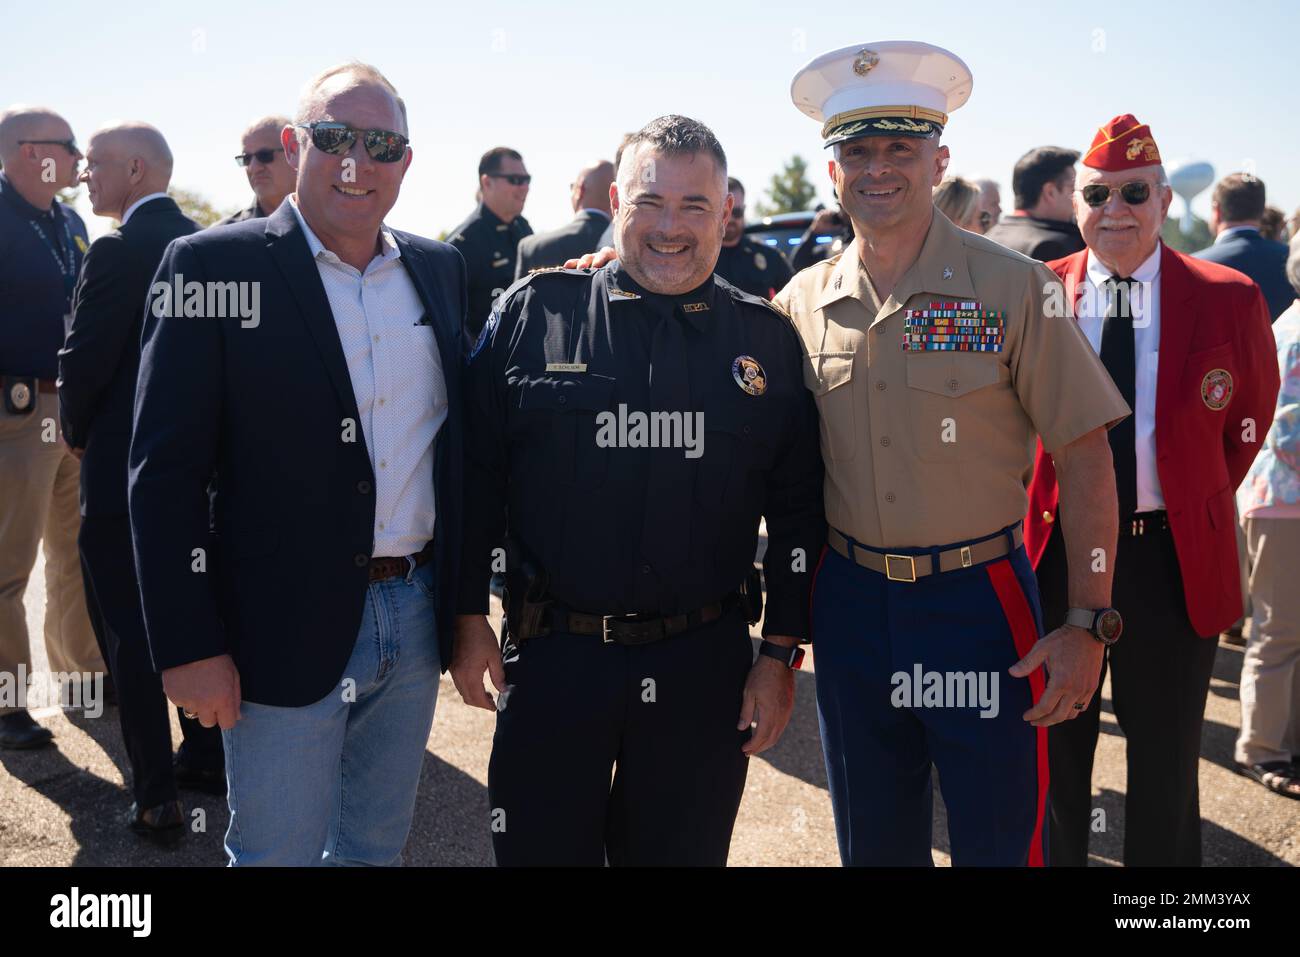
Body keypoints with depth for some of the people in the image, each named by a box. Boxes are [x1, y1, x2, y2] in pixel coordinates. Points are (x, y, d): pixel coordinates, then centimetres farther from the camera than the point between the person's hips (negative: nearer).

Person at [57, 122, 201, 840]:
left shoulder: (120, 250, -17)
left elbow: (84, 359, -17)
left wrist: (77, 430, 2)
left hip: (122, 468, -7)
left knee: (129, 633, 2)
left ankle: (156, 799, 8)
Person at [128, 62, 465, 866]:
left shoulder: (440, 268, 6)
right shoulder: (213, 267, -9)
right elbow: (167, 472, -10)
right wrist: (188, 646, -13)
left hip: (417, 618, 5)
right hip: (287, 632, -4)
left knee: (377, 846, 21)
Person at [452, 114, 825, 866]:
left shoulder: (766, 338, 2)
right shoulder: (533, 312, -2)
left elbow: (796, 510, 4)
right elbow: (476, 473, 2)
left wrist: (782, 653, 2)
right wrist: (470, 616, 0)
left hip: (705, 665, 1)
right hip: (553, 655, -1)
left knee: (683, 847, 16)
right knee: (543, 847, 11)